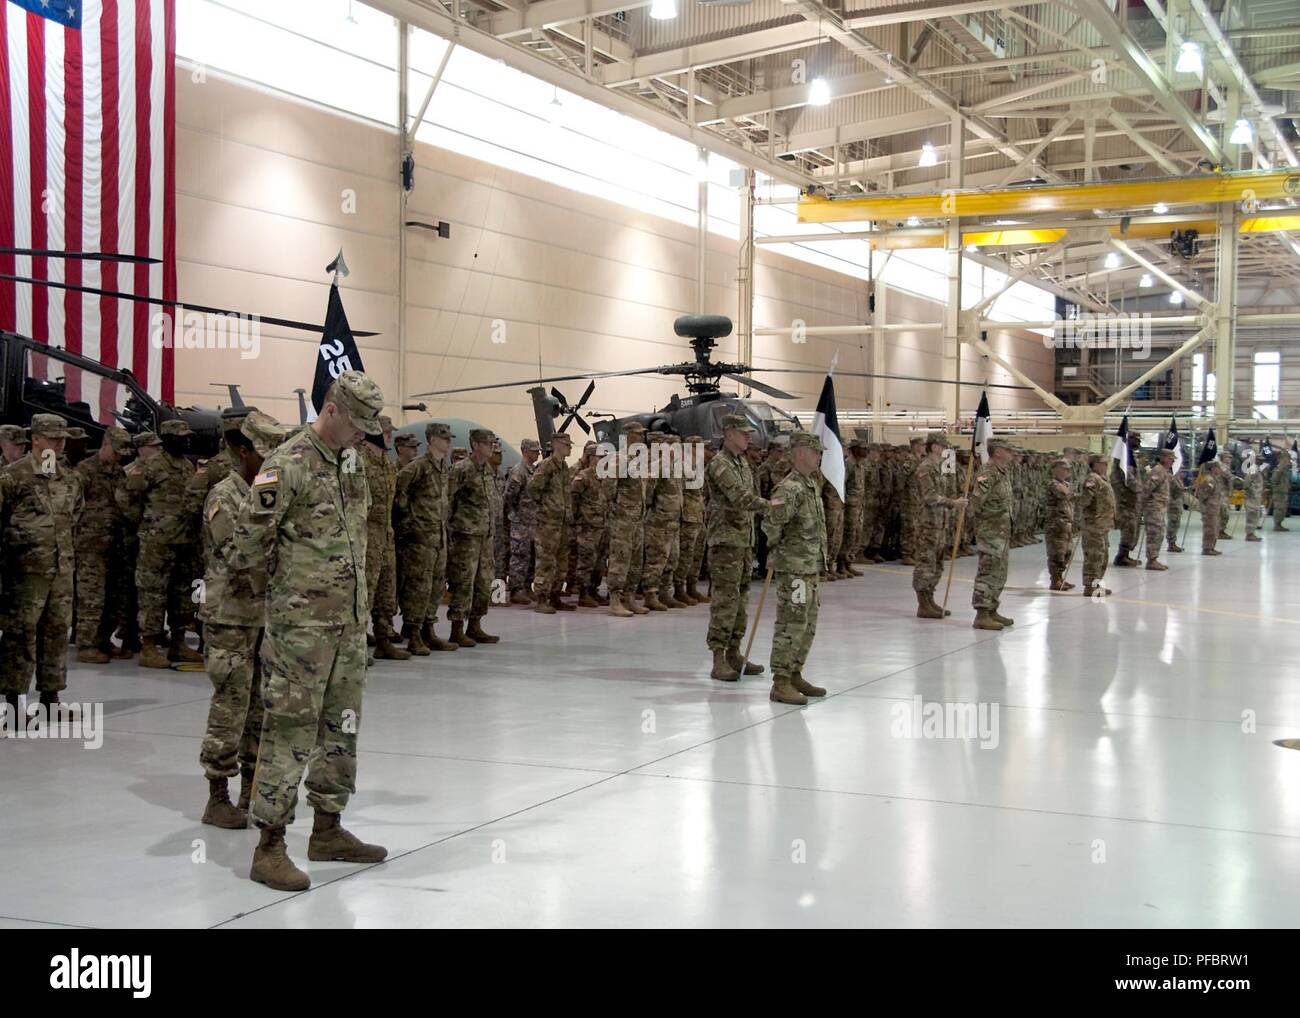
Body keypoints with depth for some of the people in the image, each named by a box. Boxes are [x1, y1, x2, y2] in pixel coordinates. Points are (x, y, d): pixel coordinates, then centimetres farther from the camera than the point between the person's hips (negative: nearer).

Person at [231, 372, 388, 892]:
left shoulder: (352, 461, 11)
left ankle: (327, 829, 26)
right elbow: (248, 540, -13)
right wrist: (282, 581, 2)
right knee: (290, 731, -5)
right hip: (301, 622, -8)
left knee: (341, 728, 14)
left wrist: (359, 602, 14)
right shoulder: (287, 465, -14)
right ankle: (270, 847, 1)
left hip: (350, 620, 8)